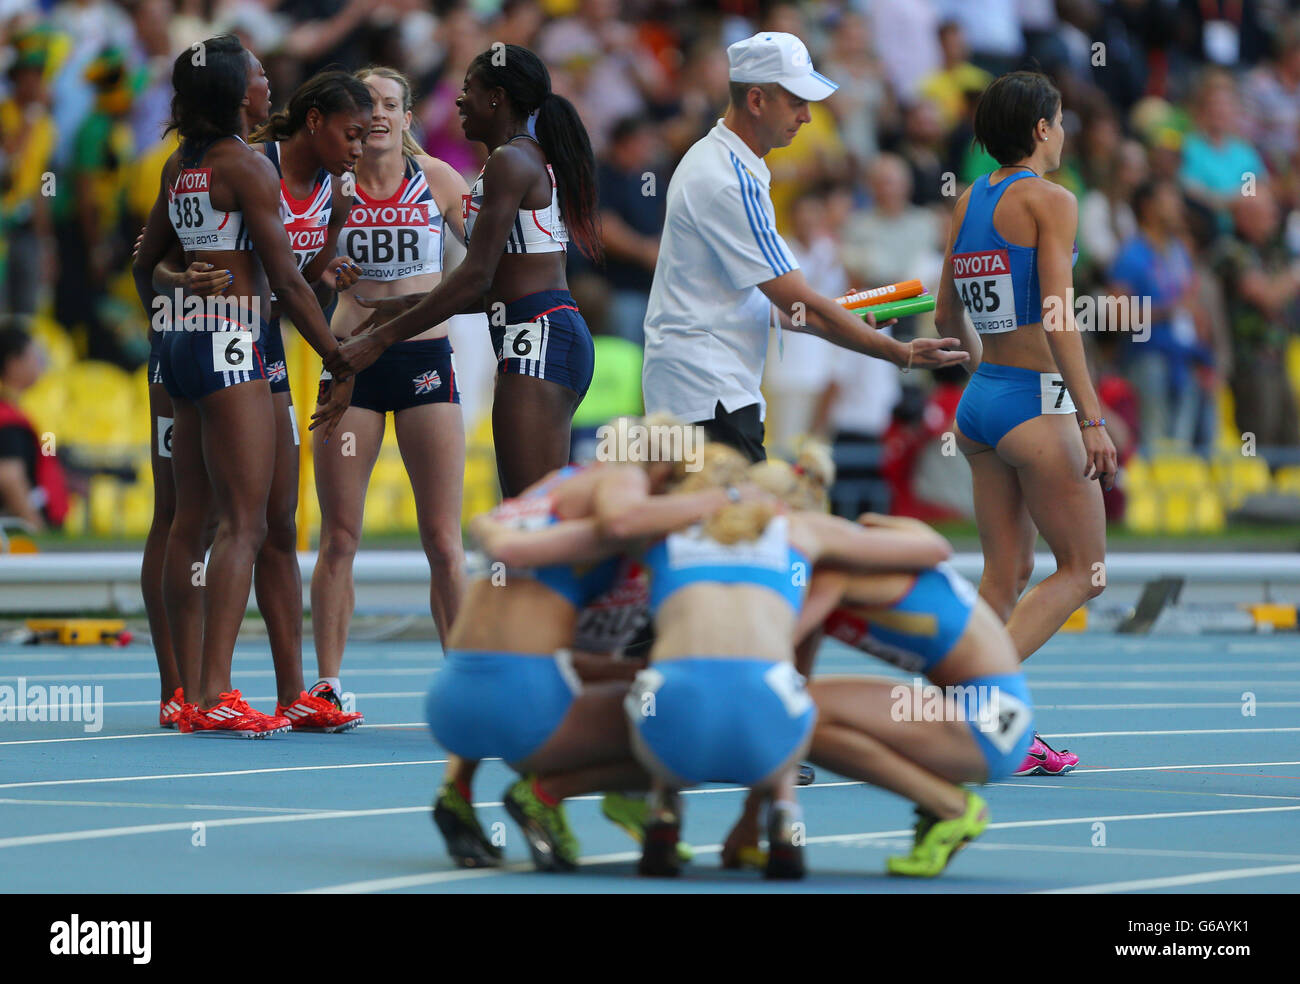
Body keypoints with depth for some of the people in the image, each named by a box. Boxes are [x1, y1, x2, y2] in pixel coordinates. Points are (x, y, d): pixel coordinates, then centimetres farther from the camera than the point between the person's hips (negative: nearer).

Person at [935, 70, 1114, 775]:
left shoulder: (968, 203, 10)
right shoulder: (1049, 200, -10)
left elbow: (947, 318, 18)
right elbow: (1059, 320, -18)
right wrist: (1092, 420, -18)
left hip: (978, 401, 7)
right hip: (1038, 404, -7)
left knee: (1006, 574, 10)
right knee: (1083, 570, 2)